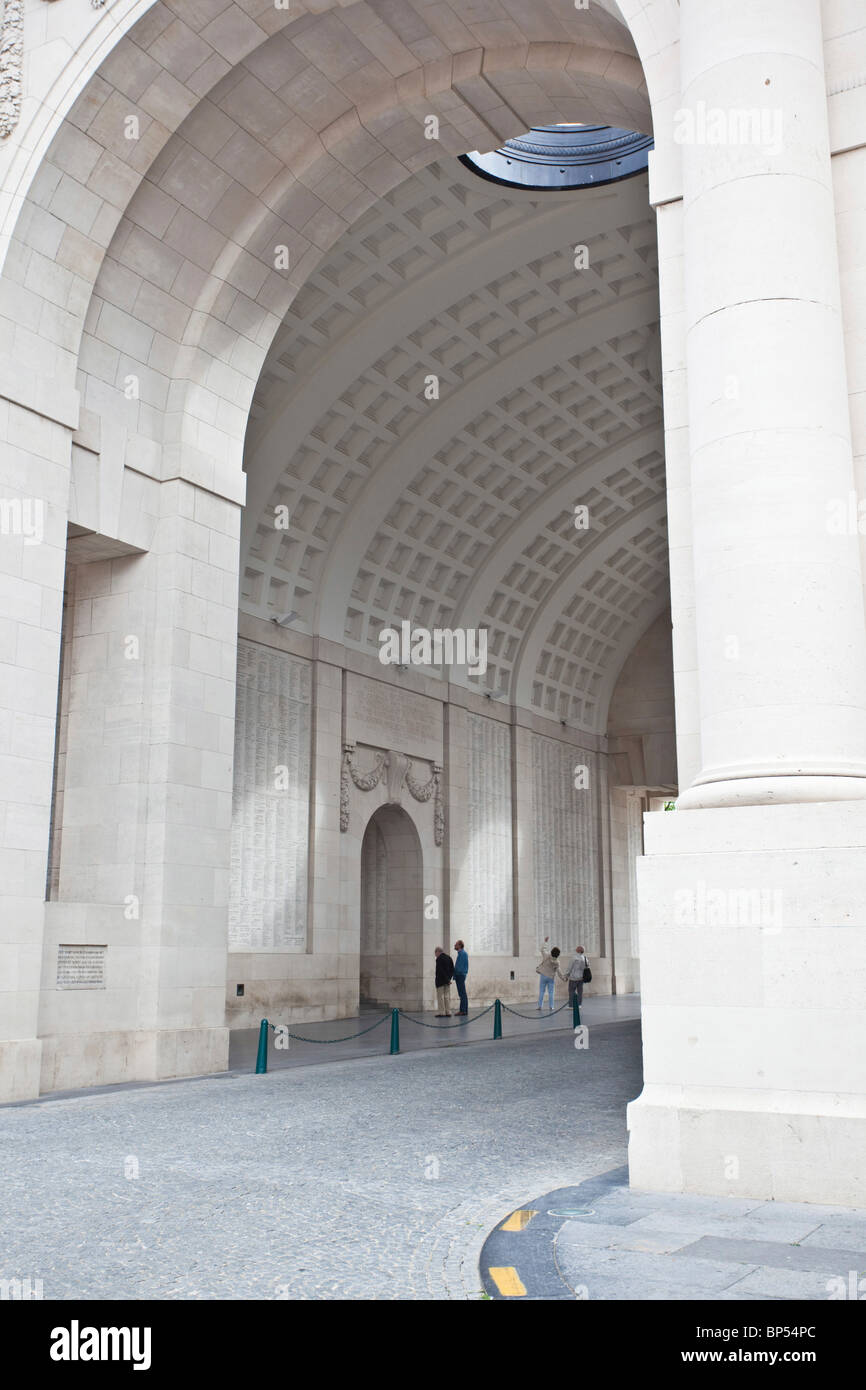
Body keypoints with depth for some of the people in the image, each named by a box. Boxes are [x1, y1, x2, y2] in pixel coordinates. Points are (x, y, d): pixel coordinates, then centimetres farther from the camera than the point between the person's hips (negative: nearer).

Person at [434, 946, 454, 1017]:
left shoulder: (439, 959, -14)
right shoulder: (449, 958, 10)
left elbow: (441, 971, -19)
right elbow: (452, 969, 11)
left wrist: (447, 979, -13)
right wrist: (449, 978, 7)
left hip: (440, 981, -7)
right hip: (447, 981, 7)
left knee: (440, 996, -2)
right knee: (447, 996, 9)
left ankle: (442, 1013, -5)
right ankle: (448, 1013, 8)